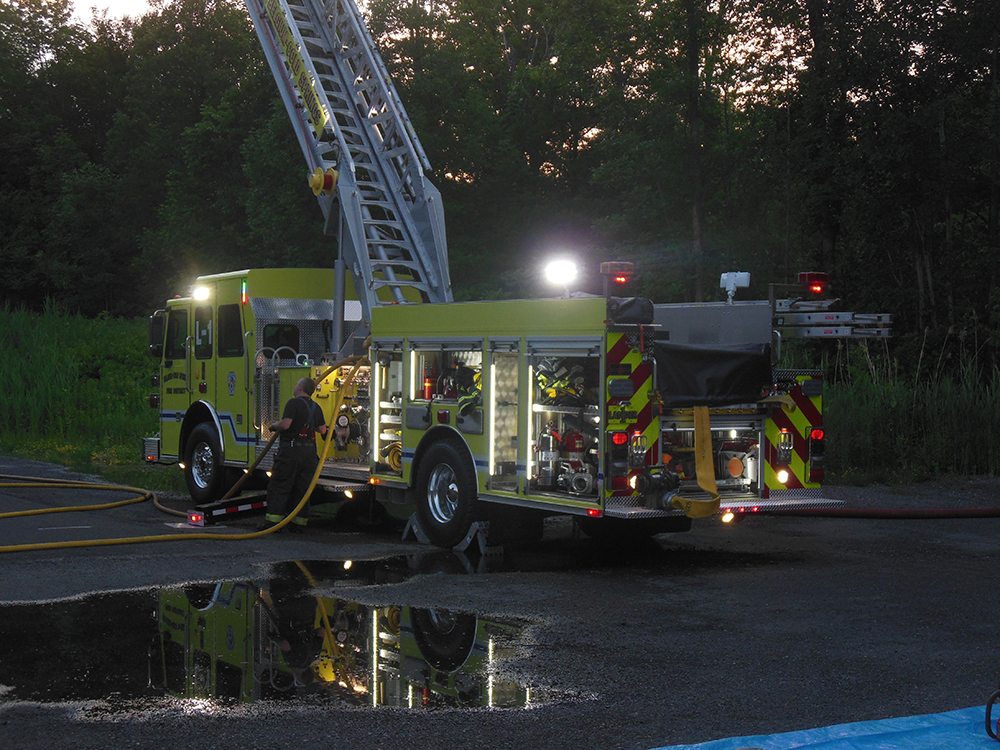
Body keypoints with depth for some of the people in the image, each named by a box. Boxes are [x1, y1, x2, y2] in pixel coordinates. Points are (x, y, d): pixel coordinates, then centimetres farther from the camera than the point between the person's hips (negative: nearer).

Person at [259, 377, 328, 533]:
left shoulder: (294, 403, -9)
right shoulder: (316, 407, 12)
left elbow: (285, 424, -19)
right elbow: (322, 430, 17)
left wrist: (274, 426, 2)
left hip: (291, 450, -6)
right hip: (310, 453, 6)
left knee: (278, 486, -3)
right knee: (302, 488, 11)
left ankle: (273, 520, -8)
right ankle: (299, 522, 10)